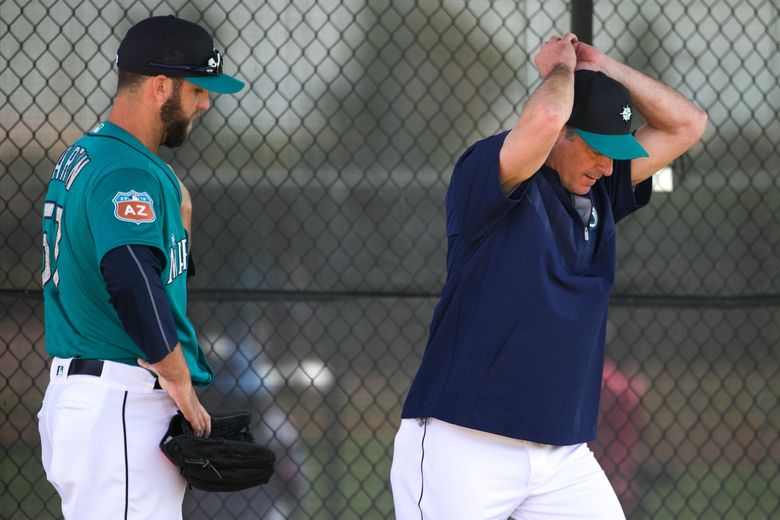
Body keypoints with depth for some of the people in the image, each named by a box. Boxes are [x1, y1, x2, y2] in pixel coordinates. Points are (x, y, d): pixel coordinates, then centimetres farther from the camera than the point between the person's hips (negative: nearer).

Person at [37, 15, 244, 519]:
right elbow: (133, 283, -27)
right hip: (124, 402, -11)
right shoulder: (128, 171, -15)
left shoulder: (80, 157, 17)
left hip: (73, 391, 11)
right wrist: (180, 383, -20)